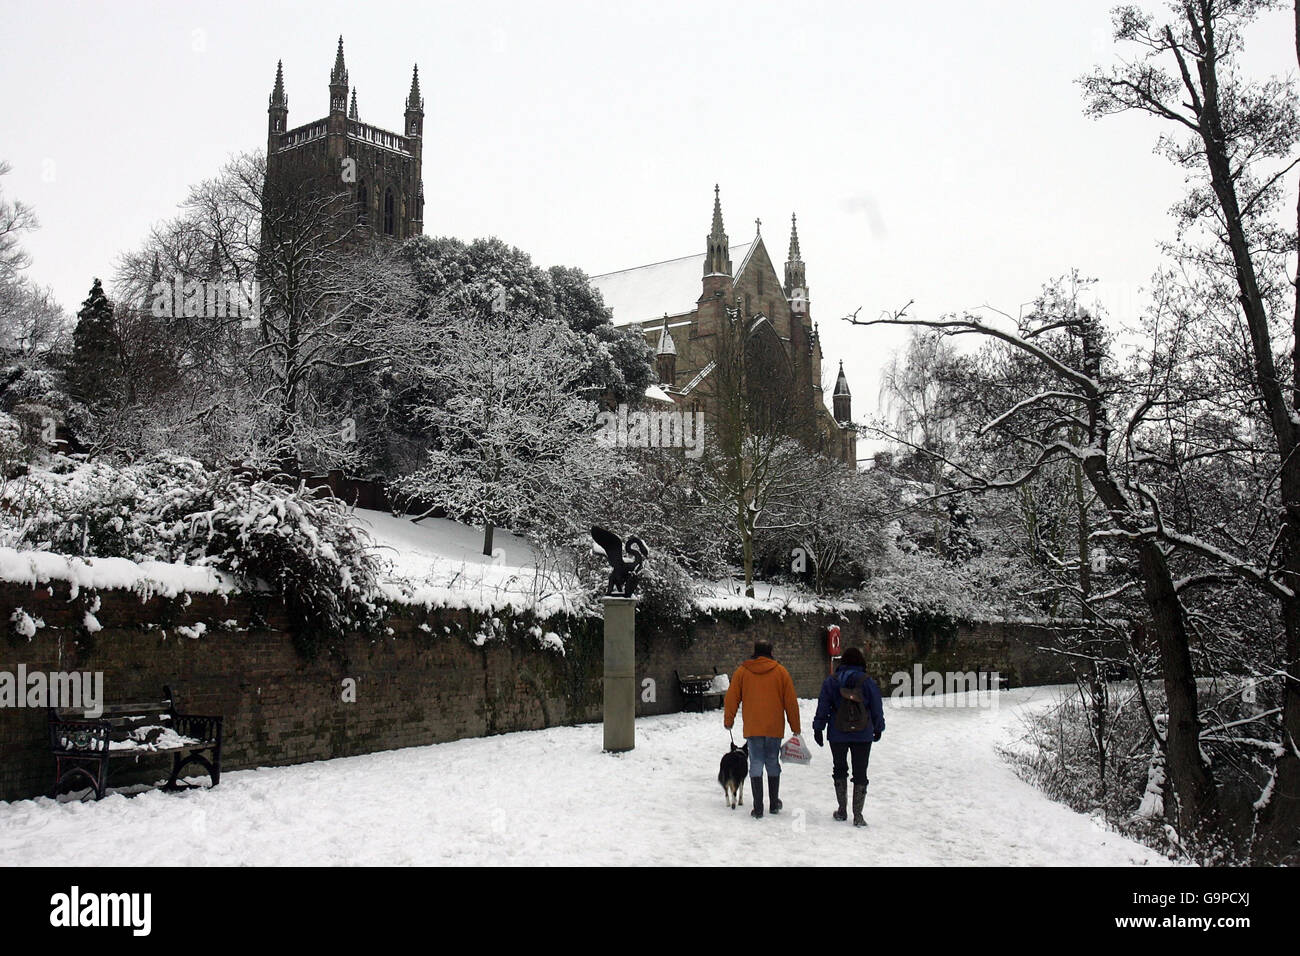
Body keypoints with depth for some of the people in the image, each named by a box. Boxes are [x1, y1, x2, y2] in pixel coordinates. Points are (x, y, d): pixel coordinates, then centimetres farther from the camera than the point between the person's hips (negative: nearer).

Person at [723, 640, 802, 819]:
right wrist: (795, 728, 9)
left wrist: (728, 721, 19)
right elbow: (791, 702, 3)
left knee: (756, 765, 2)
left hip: (752, 728, 0)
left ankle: (758, 808, -1)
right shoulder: (780, 672, 2)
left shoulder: (742, 671, 2)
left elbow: (732, 698, 5)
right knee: (773, 764, 13)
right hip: (775, 728, 1)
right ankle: (774, 804, 20)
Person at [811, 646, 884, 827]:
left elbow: (823, 707, -2)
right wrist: (878, 729, 16)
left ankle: (842, 811, 19)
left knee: (839, 770, 17)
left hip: (838, 735, 1)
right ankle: (857, 815, 3)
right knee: (860, 773, 6)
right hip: (863, 735, -1)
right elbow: (877, 709, 2)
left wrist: (818, 729, 5)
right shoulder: (868, 682, -4)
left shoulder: (830, 681, -2)